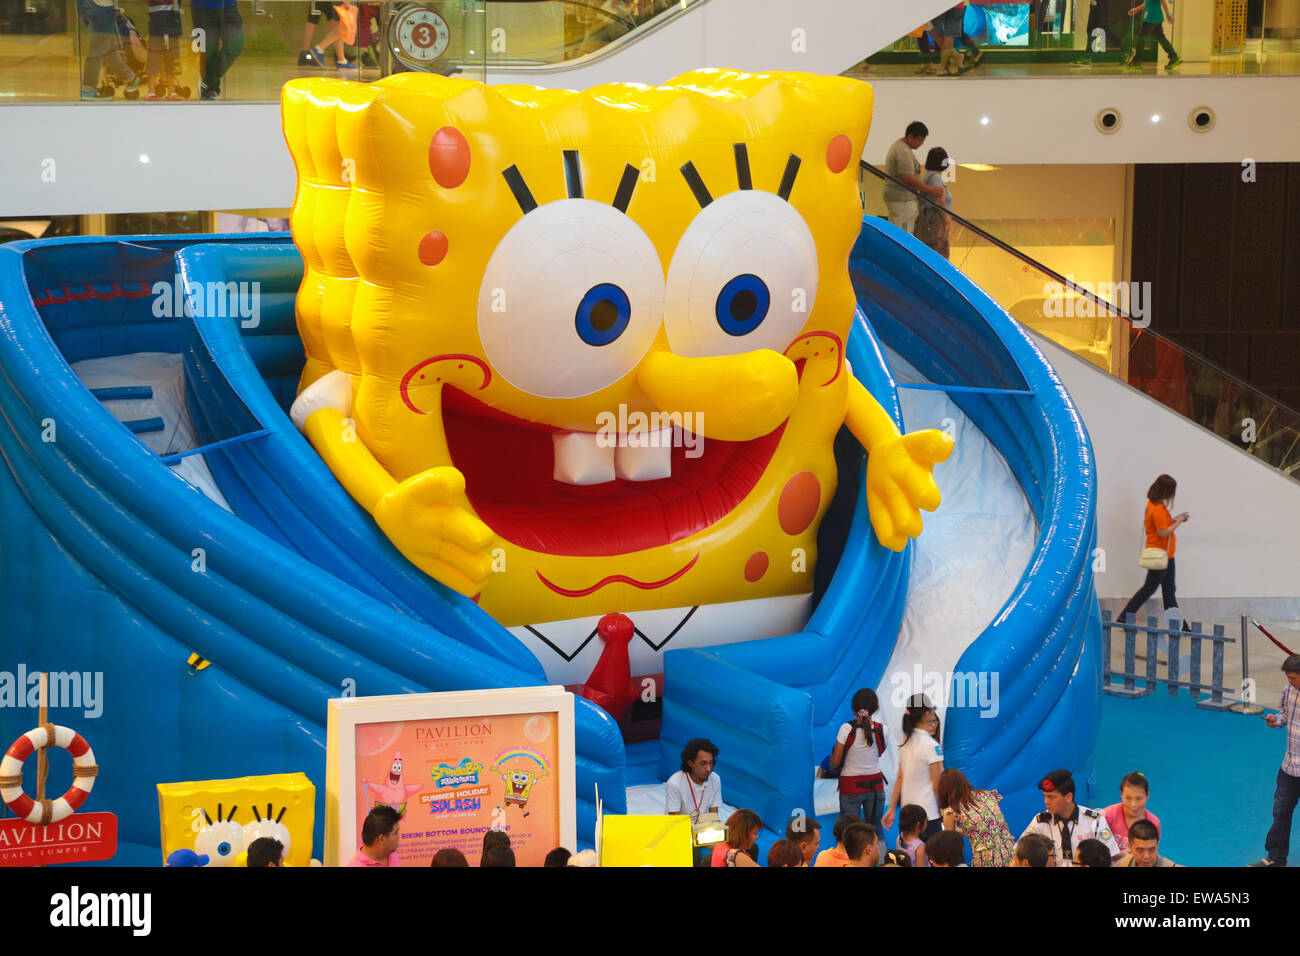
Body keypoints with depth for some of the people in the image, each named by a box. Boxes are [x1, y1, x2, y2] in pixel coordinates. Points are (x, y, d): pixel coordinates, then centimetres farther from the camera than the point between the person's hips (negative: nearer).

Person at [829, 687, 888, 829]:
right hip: (875, 785, 3)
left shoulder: (847, 728, -14)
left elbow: (835, 762, -10)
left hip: (851, 786, -3)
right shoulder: (881, 730, -7)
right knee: (875, 829, 11)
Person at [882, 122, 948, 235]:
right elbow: (908, 179, -25)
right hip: (903, 200, -11)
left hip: (894, 196, 11)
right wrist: (931, 191, -20)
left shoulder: (897, 145, 15)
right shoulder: (904, 152, -19)